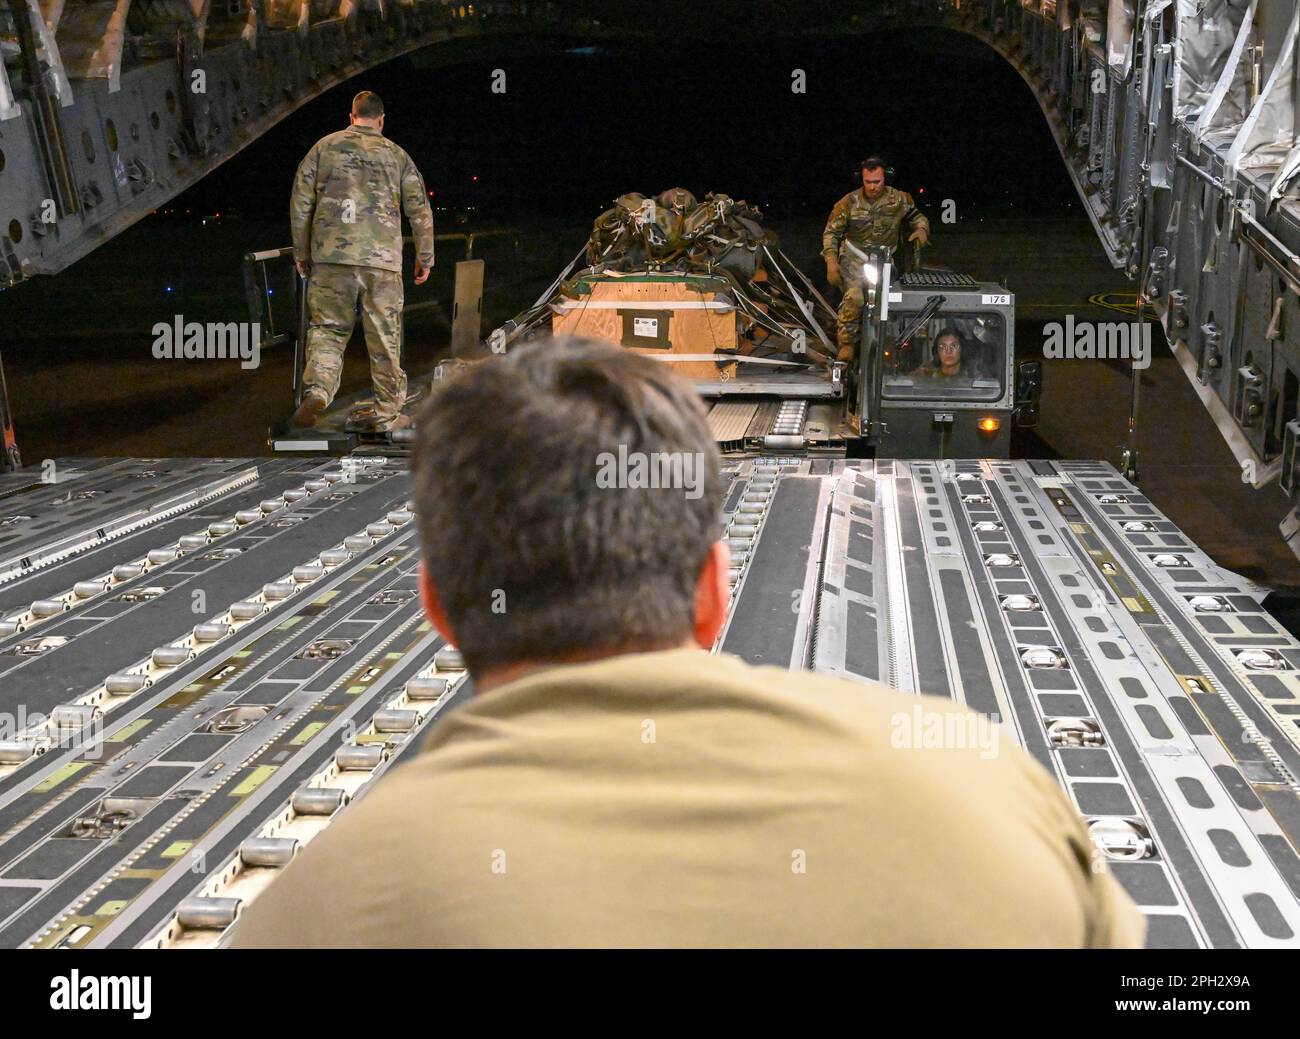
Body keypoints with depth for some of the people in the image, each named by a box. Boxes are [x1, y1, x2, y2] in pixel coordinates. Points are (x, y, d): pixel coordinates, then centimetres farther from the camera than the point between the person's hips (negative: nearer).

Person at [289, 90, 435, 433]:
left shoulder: (325, 147, 9)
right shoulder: (396, 155, 11)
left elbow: (300, 202, 7)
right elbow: (420, 210, 9)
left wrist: (301, 251, 16)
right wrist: (424, 258, 17)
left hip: (331, 254, 0)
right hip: (383, 259, 0)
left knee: (328, 328, 7)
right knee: (385, 337, 7)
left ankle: (318, 389, -18)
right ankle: (388, 413, 13)